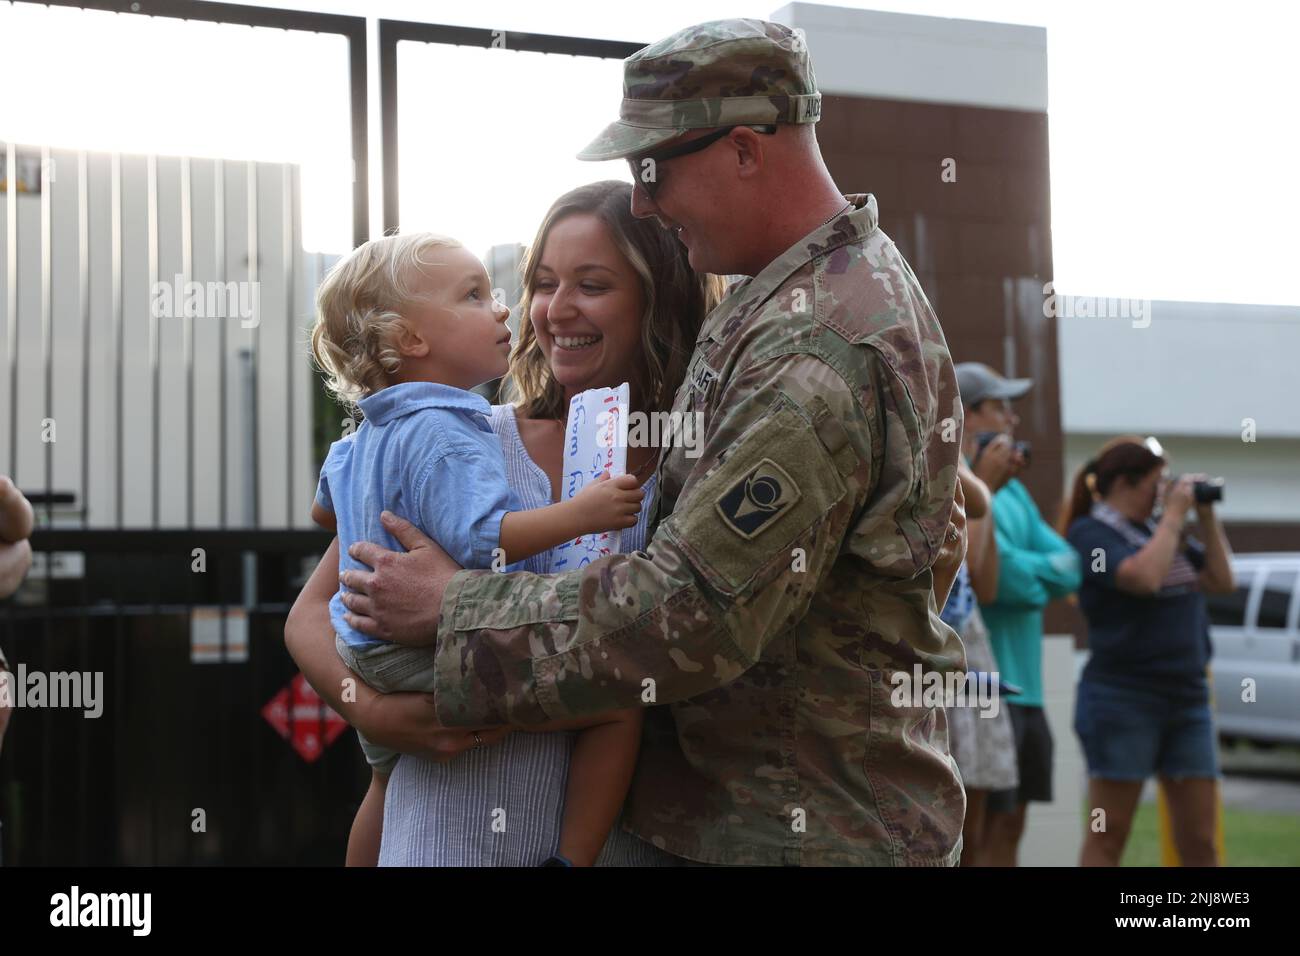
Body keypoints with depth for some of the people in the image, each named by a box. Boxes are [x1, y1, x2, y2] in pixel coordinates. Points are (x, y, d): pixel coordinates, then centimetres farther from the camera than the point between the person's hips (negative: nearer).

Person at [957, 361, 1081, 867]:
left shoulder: (1012, 489, 18)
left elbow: (1070, 568, 8)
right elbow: (1002, 570, -20)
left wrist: (1025, 573, -8)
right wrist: (1043, 577, -1)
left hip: (1024, 686, 9)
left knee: (1010, 825, 11)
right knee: (987, 825, -7)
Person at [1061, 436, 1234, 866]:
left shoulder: (1161, 531, 15)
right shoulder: (1091, 533, -6)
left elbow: (1222, 581, 15)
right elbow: (1143, 577, -22)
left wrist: (1207, 517, 7)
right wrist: (1174, 516, -10)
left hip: (1187, 697, 7)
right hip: (1124, 697, -7)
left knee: (1199, 841, 6)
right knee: (1107, 838, -2)